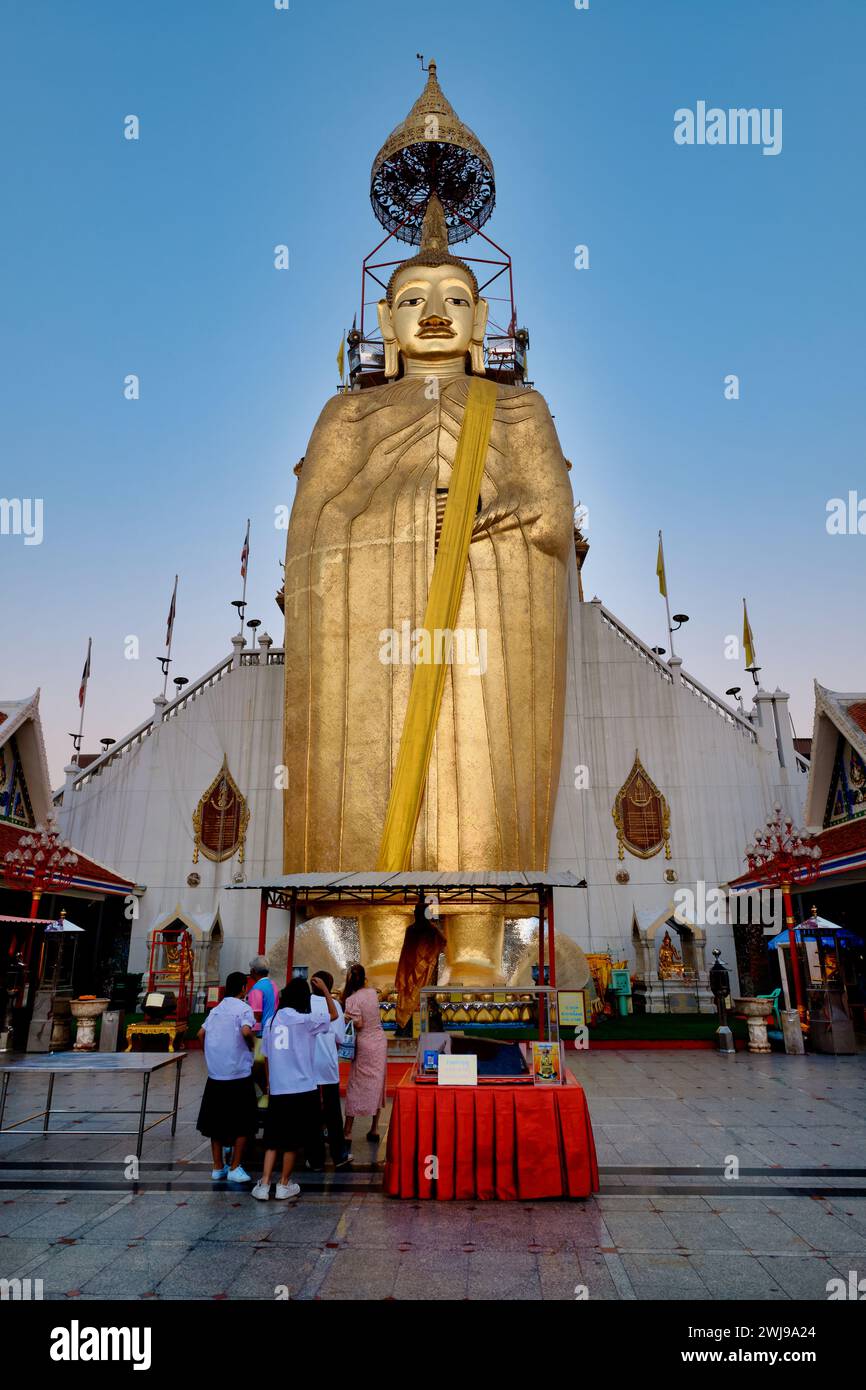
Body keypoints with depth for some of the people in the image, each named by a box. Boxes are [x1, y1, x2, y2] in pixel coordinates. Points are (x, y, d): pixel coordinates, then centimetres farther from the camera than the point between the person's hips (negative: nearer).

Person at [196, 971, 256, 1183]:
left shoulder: (216, 1009, 10)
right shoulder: (243, 1008, -10)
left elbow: (201, 1033, 10)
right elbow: (246, 1031, -27)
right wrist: (251, 1044, -8)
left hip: (215, 1075, 6)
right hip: (239, 1074, -6)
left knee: (216, 1122, 14)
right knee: (242, 1124, 7)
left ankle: (218, 1167, 20)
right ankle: (234, 1168, 8)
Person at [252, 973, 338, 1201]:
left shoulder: (272, 1020, 3)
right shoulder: (304, 1021, -12)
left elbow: (266, 1056, 11)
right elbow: (334, 1015, 0)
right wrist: (325, 990, 4)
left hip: (276, 1090, 5)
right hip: (302, 1089, -4)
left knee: (273, 1139, 14)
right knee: (293, 1140, 9)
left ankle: (263, 1185, 9)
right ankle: (284, 1185, 18)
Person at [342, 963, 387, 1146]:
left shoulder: (352, 1000, -16)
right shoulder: (372, 992, 1)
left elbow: (358, 1024, -19)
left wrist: (345, 1017, -7)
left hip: (364, 1045, -5)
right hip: (380, 1041, 6)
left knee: (356, 1086, 3)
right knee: (377, 1084, 13)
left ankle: (348, 1132, 7)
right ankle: (374, 1129, 20)